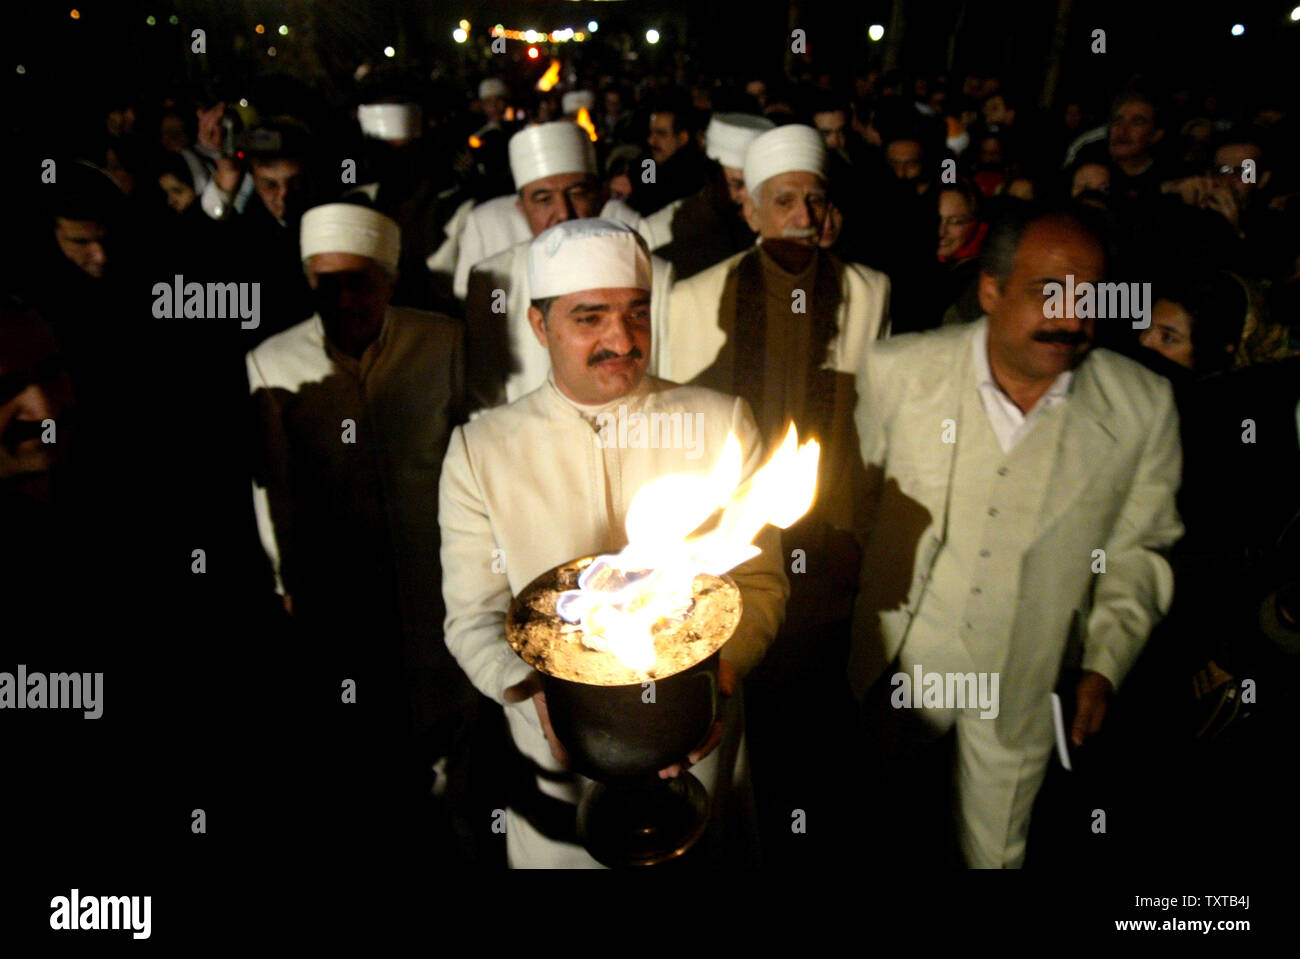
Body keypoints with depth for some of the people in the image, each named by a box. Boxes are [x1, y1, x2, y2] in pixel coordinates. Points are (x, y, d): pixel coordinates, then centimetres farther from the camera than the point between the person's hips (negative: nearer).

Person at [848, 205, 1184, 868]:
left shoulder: (1143, 406, -9)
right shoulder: (895, 371, -14)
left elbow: (1137, 546, 1)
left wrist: (1106, 664, -5)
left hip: (1029, 682, 1)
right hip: (900, 661, 0)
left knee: (997, 847, 21)